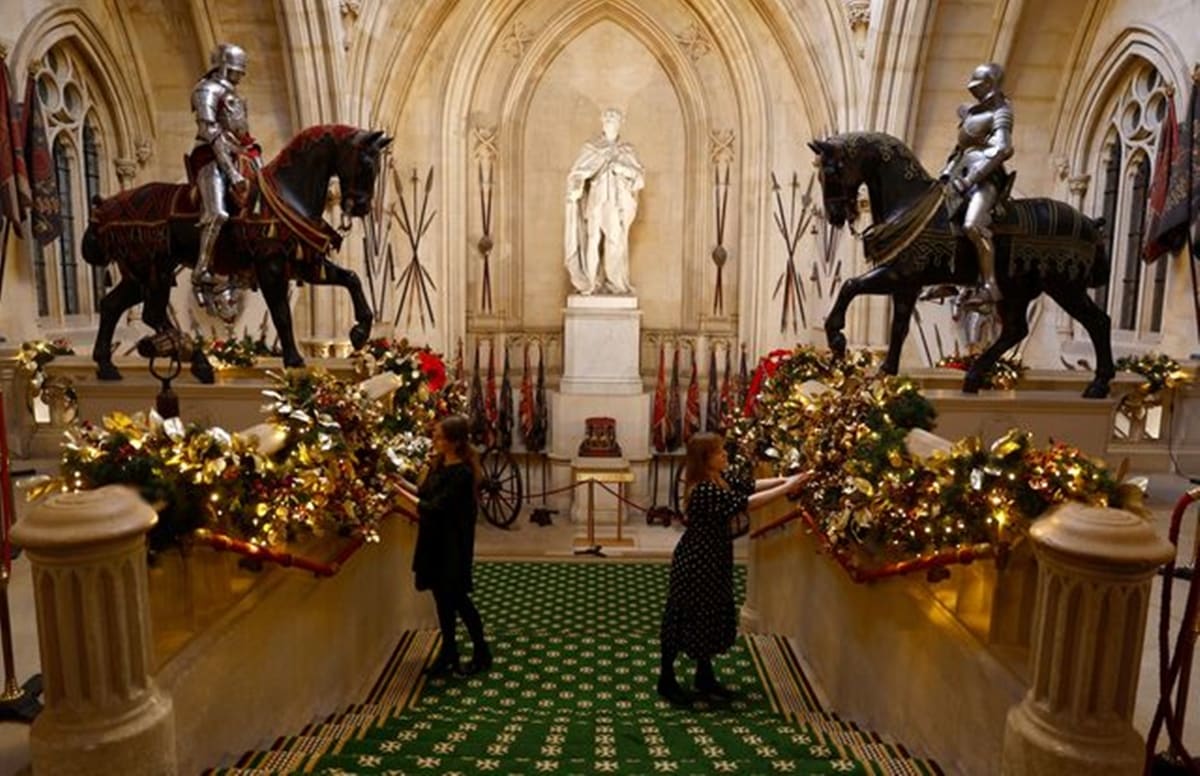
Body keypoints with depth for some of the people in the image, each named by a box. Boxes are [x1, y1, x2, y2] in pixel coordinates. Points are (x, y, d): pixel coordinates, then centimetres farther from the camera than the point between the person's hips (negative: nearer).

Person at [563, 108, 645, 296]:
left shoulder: (627, 150, 12)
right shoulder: (590, 147, 9)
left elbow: (639, 176, 6)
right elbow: (577, 174, -1)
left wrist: (624, 170, -13)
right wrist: (576, 189, -21)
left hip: (618, 203, 1)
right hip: (596, 201, -1)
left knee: (617, 242, -8)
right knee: (593, 241, -8)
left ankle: (615, 284, -3)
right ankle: (590, 283, -4)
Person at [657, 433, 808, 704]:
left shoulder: (722, 477, 0)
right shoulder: (704, 491, -29)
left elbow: (749, 485, 4)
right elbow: (745, 503, -32)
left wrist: (784, 479, -9)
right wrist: (787, 488, -29)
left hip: (715, 559, 9)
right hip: (694, 562, -9)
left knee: (714, 616, 18)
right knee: (684, 618, 5)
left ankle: (705, 676, 34)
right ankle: (666, 680, 22)